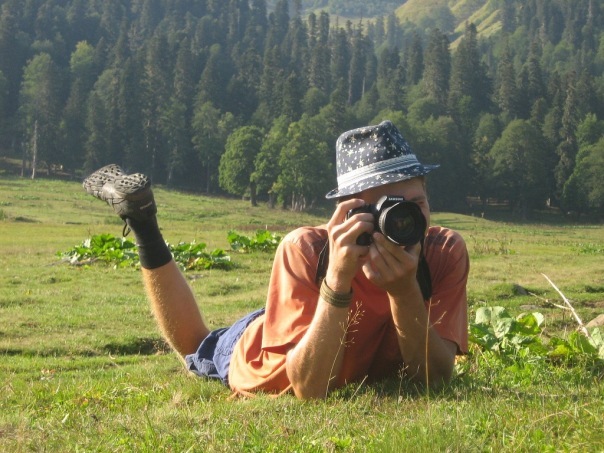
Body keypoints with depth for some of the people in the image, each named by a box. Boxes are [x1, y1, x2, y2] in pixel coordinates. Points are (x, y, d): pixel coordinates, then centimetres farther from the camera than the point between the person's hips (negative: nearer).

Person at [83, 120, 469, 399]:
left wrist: (405, 291, -51)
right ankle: (143, 222, 32)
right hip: (256, 358, -2)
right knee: (196, 348, 29)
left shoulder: (446, 251, -34)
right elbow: (310, 389, -45)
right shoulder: (306, 248, -42)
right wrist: (337, 278, -55)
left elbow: (435, 379, -36)